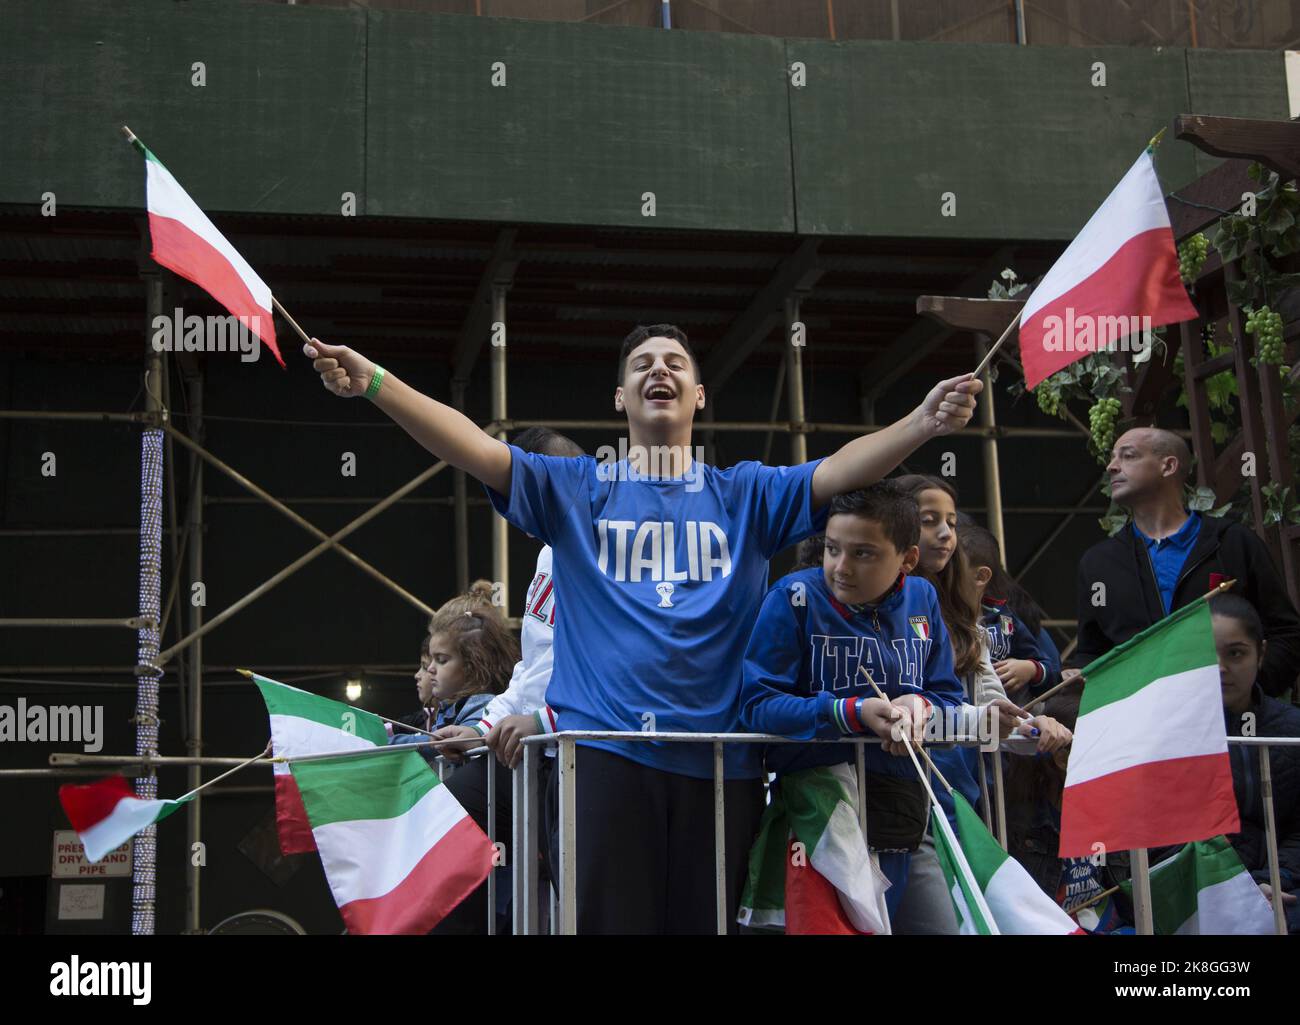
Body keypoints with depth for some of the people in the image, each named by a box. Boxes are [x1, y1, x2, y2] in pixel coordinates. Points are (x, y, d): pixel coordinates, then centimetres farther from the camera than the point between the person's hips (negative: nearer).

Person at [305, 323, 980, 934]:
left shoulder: (746, 495, 11)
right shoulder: (575, 489, 9)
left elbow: (839, 472, -3)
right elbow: (474, 448, -2)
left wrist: (922, 423, -21)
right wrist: (372, 382, -15)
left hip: (720, 758, 2)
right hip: (604, 750, -1)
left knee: (705, 923, 8)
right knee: (610, 919, -1)